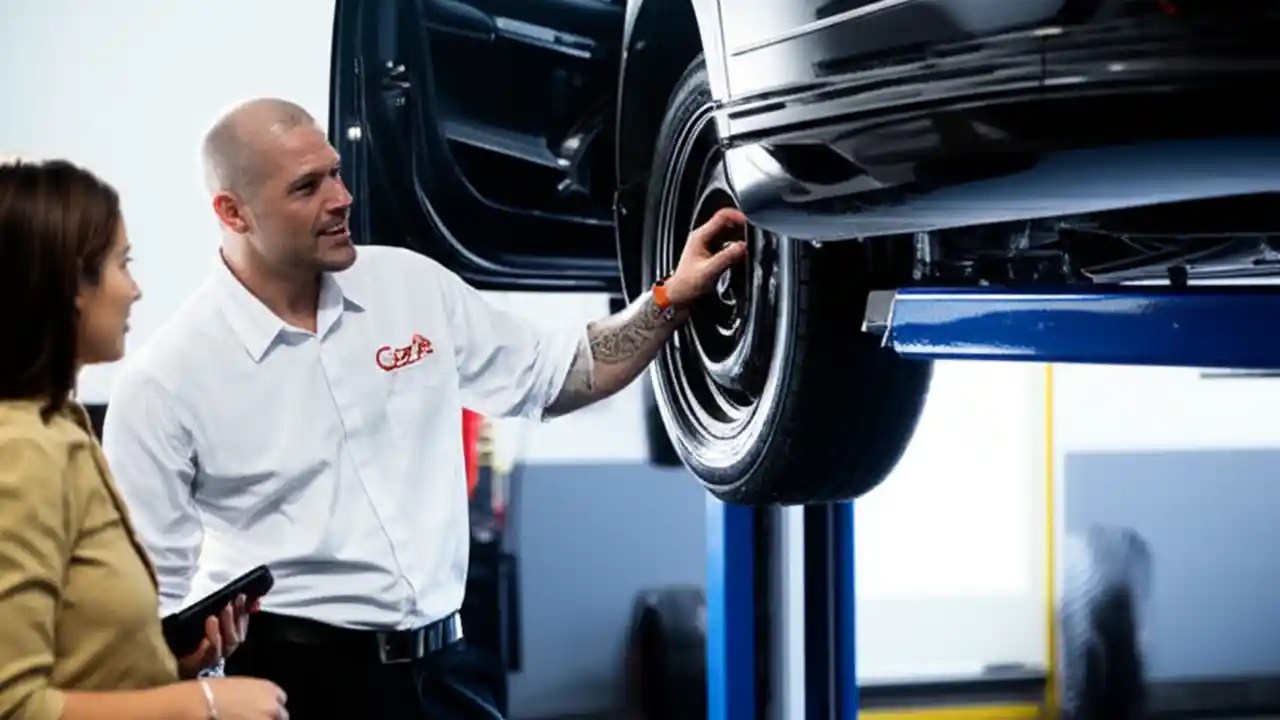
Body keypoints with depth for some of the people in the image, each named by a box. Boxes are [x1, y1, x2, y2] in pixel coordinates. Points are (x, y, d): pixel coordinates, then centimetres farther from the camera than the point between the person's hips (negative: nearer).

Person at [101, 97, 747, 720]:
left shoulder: (413, 286, 4)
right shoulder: (165, 382, -9)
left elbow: (558, 376, 14)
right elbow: (151, 590, -4)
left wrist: (672, 297, 3)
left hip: (442, 666, 5)